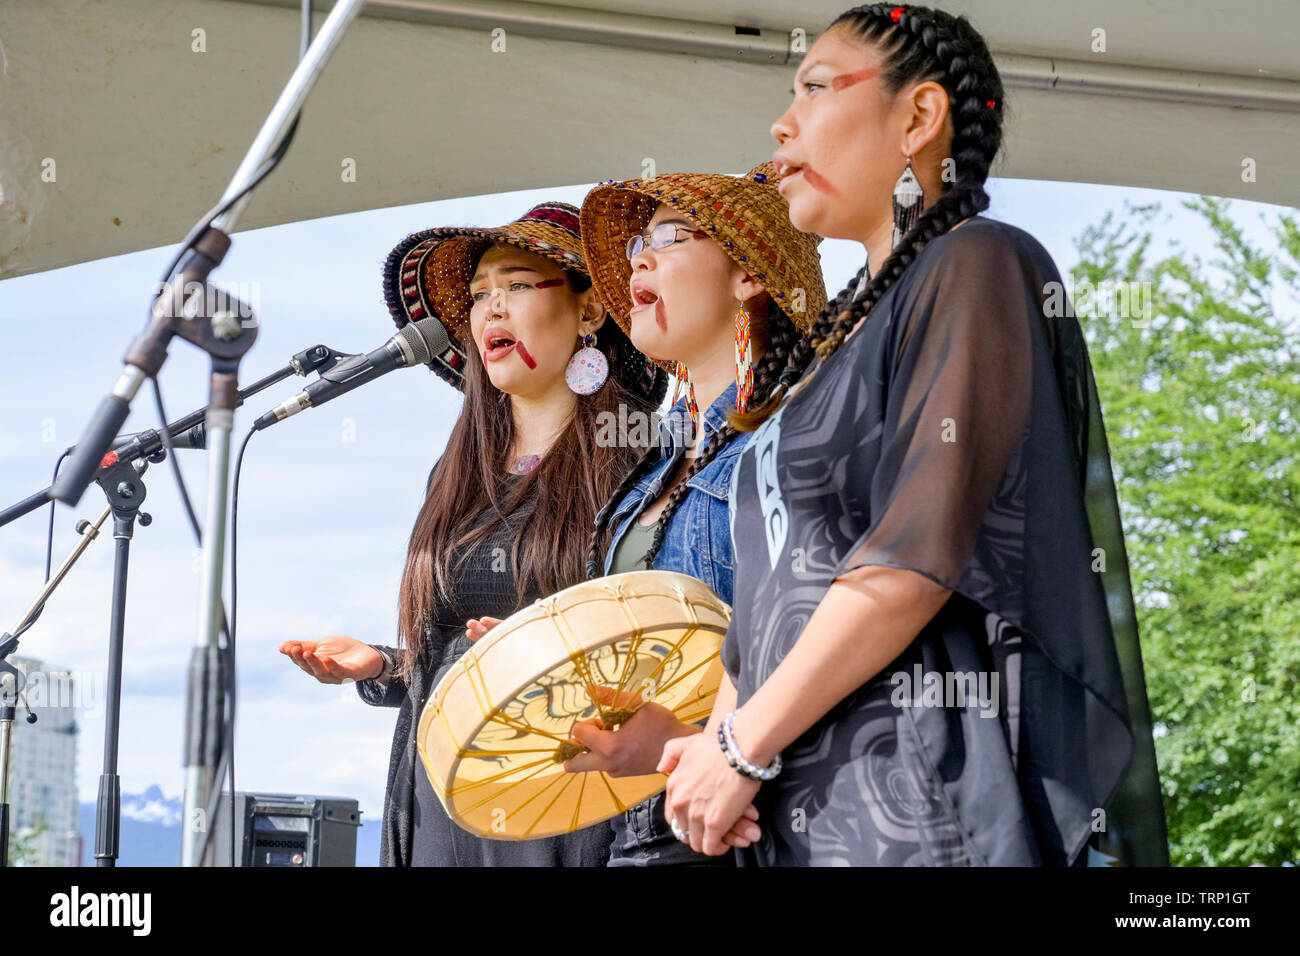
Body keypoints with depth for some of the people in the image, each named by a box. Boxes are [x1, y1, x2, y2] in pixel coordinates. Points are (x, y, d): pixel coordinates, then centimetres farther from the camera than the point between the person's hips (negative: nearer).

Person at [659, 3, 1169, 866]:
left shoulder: (979, 268, -5)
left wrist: (745, 746, -13)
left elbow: (921, 554, -16)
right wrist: (717, 737, 2)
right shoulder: (850, 326, 20)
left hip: (927, 793, -7)